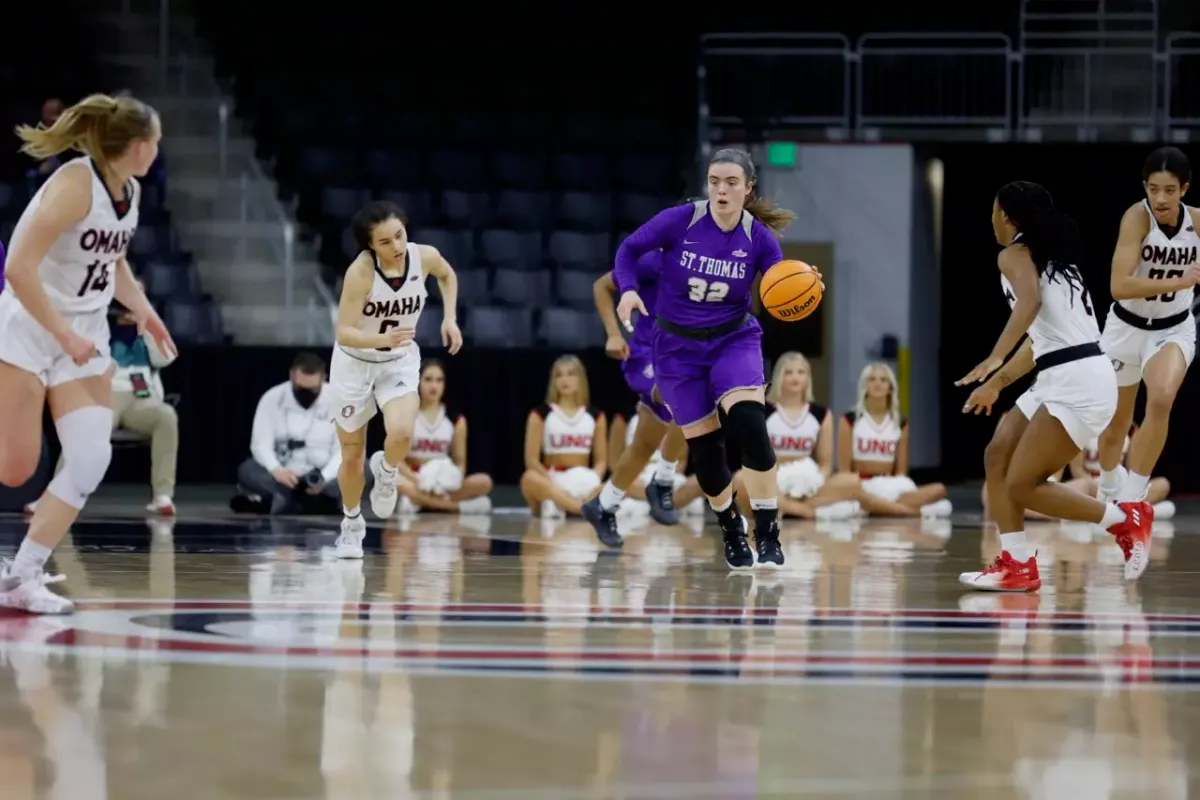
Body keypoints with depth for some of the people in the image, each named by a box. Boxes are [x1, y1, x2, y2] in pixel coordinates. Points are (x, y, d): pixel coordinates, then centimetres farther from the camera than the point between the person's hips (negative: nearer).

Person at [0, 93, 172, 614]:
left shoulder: (129, 191, 5)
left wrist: (143, 312, 15)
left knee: (90, 461, -7)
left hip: (85, 336, 7)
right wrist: (65, 335, -24)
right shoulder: (77, 184, -20)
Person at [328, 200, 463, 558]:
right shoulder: (360, 271, -29)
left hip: (400, 362, 2)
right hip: (355, 363, -2)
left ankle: (386, 471, 9)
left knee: (401, 434, -26)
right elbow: (344, 332, -31)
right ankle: (352, 523, 35)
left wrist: (450, 318, -2)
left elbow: (447, 275, 9)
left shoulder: (425, 257, -17)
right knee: (352, 455, 9)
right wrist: (382, 339, -47)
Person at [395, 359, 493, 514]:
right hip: (413, 481, -3)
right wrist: (416, 479, -24)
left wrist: (454, 479, -16)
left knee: (484, 482, -24)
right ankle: (458, 505, -34)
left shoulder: (456, 420, 8)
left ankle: (422, 501, -30)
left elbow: (460, 461, 8)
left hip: (443, 485, 3)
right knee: (395, 481, -40)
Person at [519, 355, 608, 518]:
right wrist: (553, 484, -19)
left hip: (583, 483, 2)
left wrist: (593, 482, -13)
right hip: (552, 482, -2)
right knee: (529, 478, -39)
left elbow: (601, 459, 9)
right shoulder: (541, 415, 5)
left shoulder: (596, 417, 12)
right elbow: (531, 460, -2)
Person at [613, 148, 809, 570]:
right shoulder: (680, 220, -15)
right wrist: (629, 289, -21)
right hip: (678, 346, 0)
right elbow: (629, 249, -4)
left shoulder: (759, 237, -12)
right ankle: (730, 528, 31)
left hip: (734, 340, 0)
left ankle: (768, 534, -17)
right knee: (702, 444, 3)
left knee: (750, 424, -25)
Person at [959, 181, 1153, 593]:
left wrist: (994, 359, -35)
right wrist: (997, 381, 34)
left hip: (1078, 385, -9)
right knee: (997, 456, 10)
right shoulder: (1052, 257, 22)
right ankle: (1017, 564, 8)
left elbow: (1030, 301, -26)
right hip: (1060, 380, 9)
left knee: (1022, 484, -6)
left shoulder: (1016, 254, -5)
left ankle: (1125, 519, 3)